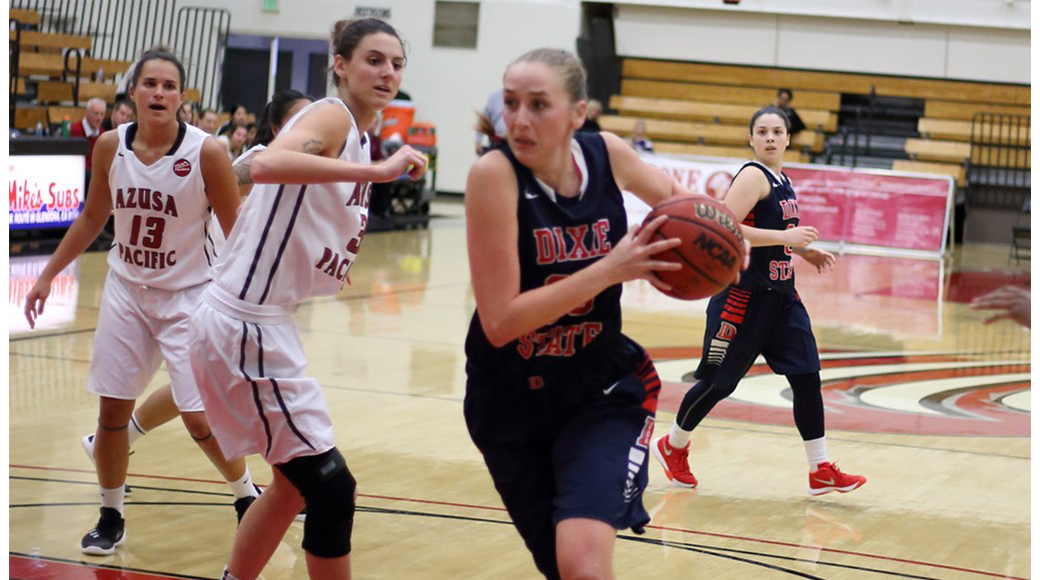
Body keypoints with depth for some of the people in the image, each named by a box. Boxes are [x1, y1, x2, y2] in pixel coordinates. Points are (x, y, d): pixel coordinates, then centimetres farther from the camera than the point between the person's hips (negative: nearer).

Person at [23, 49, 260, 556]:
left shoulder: (206, 153, -16)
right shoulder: (111, 146, -5)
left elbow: (236, 234, -10)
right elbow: (92, 218, 11)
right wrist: (48, 276, 12)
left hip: (188, 296, -4)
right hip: (126, 290, 4)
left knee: (200, 418, -6)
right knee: (112, 411, 3)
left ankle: (247, 496, 20)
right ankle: (111, 517, 22)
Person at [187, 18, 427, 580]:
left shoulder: (357, 136, 15)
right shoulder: (332, 116, -13)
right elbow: (267, 164, -36)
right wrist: (377, 170, -39)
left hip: (265, 323, 10)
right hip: (245, 326, -10)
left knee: (295, 483, 21)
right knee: (331, 488, -5)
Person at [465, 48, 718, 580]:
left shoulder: (607, 155, -10)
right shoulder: (495, 174, -21)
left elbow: (670, 193, 14)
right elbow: (500, 322, -24)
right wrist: (610, 269, -28)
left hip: (602, 392, 1)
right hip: (511, 402, -1)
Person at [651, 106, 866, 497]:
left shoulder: (783, 181, 13)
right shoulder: (753, 176, -14)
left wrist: (805, 252, 12)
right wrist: (785, 237, -26)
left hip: (781, 296, 8)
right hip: (744, 293, -8)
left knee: (807, 377, 0)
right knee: (718, 381, 3)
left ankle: (821, 471, 4)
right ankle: (673, 447, 25)